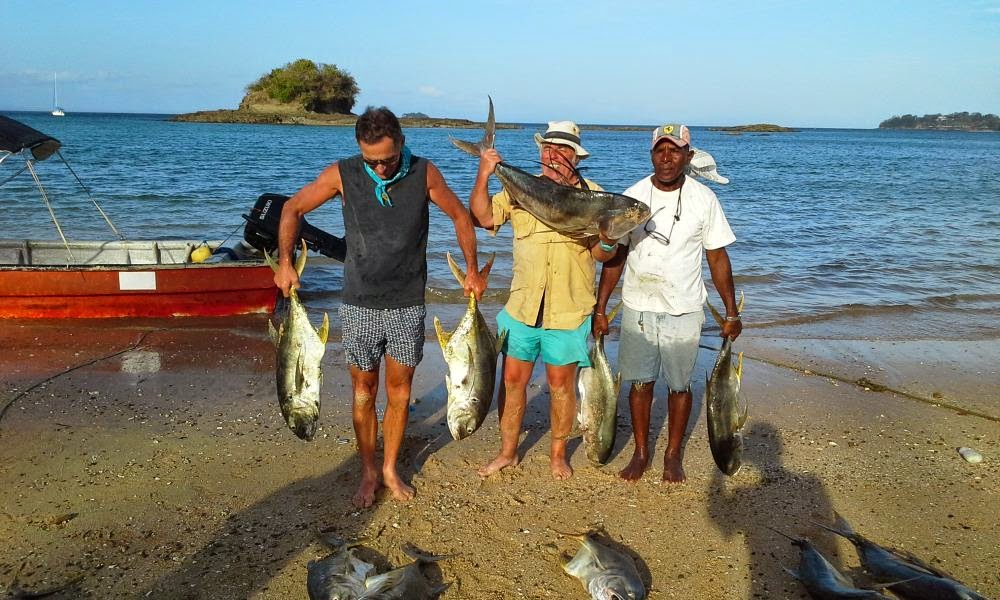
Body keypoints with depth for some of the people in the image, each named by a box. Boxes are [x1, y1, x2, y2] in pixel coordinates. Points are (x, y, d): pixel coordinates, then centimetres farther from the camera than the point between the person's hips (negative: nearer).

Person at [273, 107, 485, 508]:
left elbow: (461, 216, 6)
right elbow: (293, 208, 3)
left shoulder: (424, 174, -7)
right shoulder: (343, 174, -8)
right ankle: (368, 473, 25)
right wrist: (285, 262, -5)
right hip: (359, 305, 0)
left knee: (399, 392, 9)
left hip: (408, 305, 1)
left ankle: (391, 469, 27)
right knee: (364, 392, 8)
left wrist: (472, 271, 4)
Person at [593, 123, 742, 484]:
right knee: (639, 382, 8)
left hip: (684, 310, -1)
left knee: (679, 385, 8)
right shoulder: (631, 197, -2)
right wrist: (599, 309, -1)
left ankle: (673, 454, 26)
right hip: (637, 308, 1)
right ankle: (641, 452, 25)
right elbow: (615, 256, 2)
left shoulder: (703, 199, -4)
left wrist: (731, 313, -1)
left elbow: (718, 257, 0)